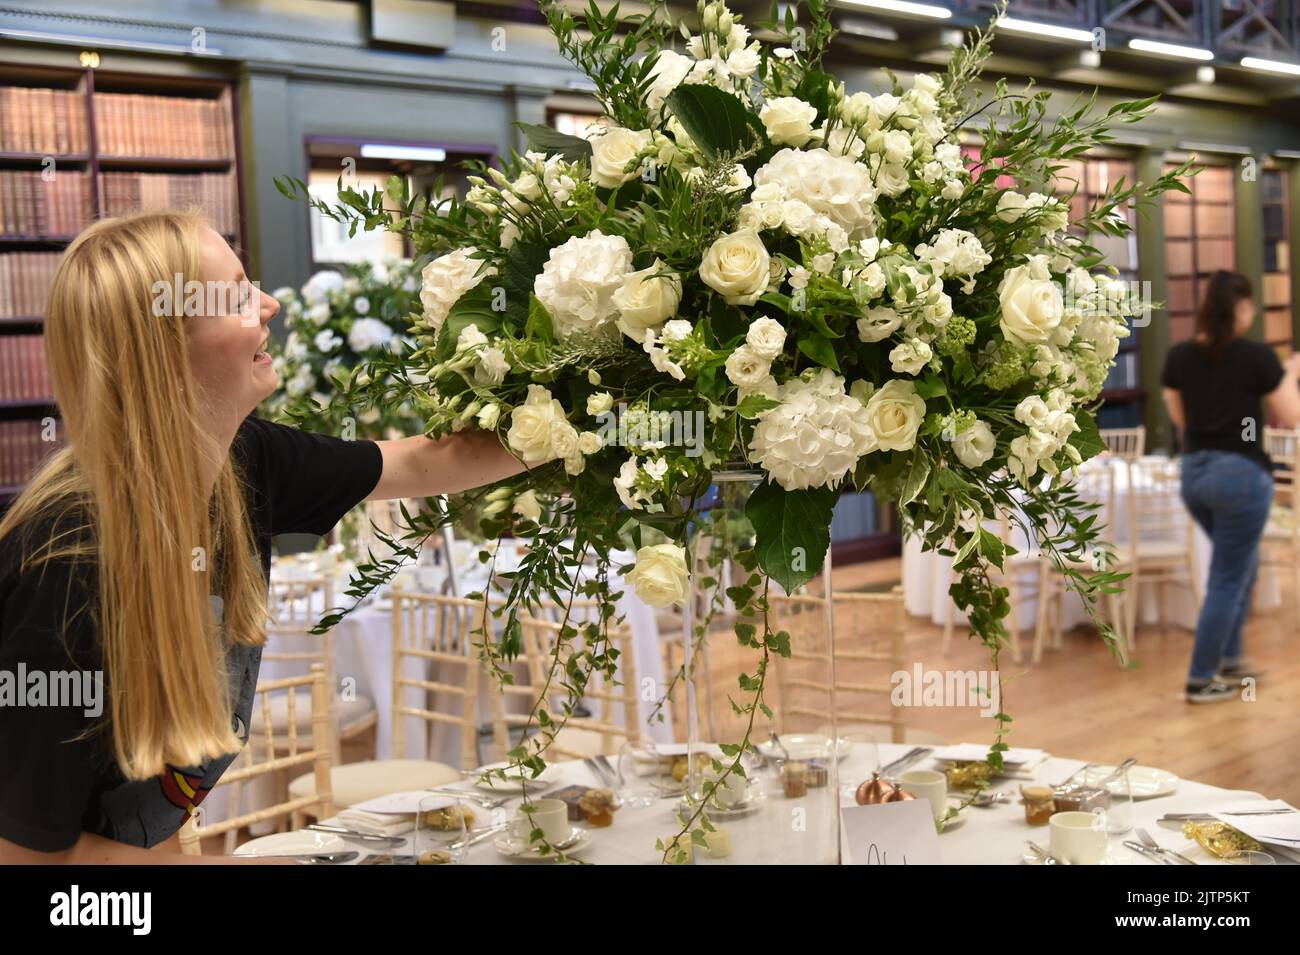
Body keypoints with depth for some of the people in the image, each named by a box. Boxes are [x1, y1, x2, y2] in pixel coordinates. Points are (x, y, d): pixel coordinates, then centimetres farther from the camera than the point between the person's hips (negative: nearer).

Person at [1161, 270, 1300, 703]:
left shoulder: (1178, 356, 1)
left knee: (1239, 564, 26)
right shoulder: (1257, 356, -14)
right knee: (1227, 579, 4)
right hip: (1241, 474, -6)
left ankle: (1229, 659, 31)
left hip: (1193, 473, 6)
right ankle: (1201, 680, 10)